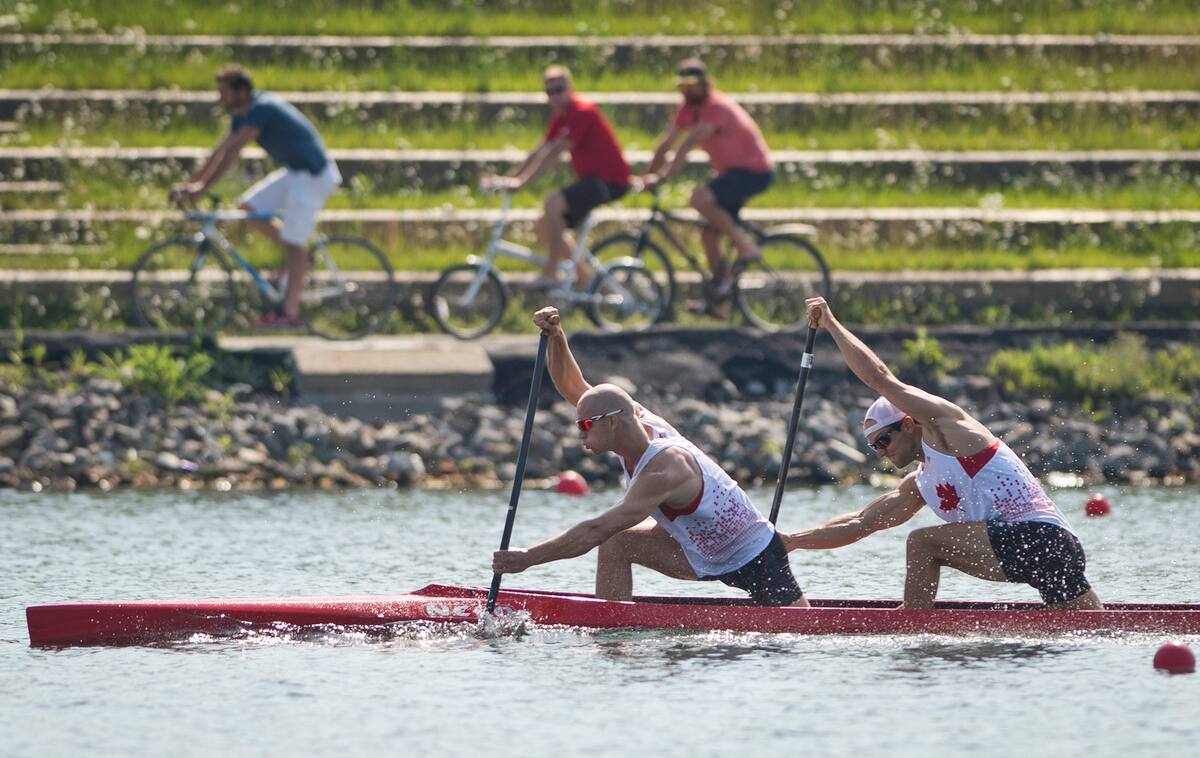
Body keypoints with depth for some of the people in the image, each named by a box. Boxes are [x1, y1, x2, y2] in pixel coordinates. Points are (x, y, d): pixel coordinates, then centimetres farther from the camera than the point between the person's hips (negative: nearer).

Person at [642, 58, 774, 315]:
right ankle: (718, 302, 12)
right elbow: (666, 144, 9)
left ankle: (746, 246, -18)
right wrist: (648, 176, 2)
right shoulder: (688, 109, 6)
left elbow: (688, 145, -30)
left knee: (700, 199, -30)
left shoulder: (717, 107, -22)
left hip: (754, 171, -9)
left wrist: (662, 177, -35)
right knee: (709, 234, 4)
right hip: (732, 172, 9)